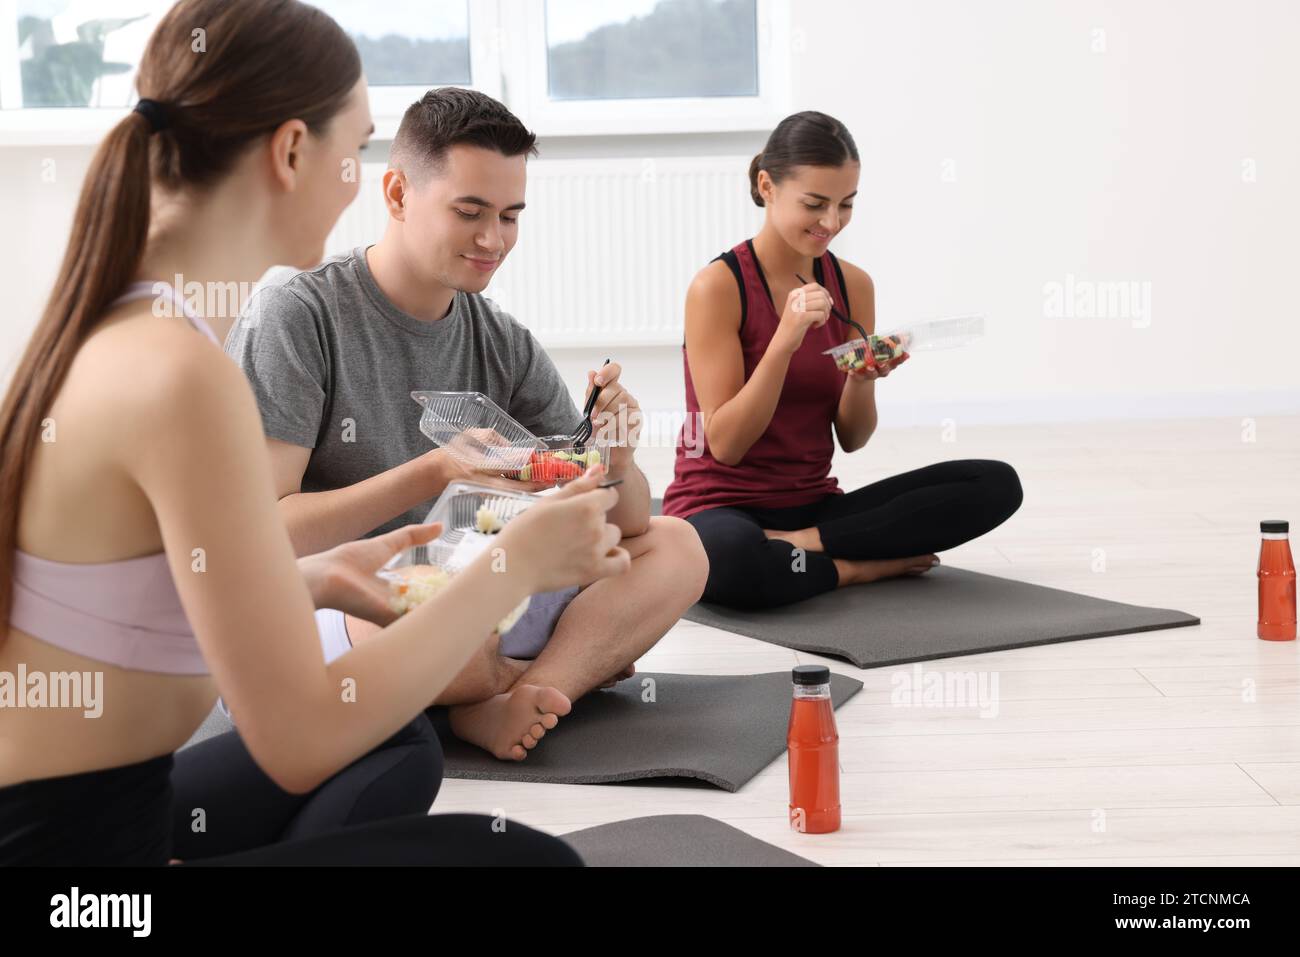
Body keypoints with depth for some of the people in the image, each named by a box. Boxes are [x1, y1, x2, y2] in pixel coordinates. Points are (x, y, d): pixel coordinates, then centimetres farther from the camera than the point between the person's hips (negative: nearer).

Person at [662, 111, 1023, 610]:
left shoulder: (853, 284, 4)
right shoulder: (718, 286, -12)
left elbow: (851, 438, 8)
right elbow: (724, 445, -16)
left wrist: (863, 377, -14)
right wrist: (784, 342, -25)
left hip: (812, 504, 6)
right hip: (721, 505, -6)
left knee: (996, 484, -13)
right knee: (735, 559, -44)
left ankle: (803, 544, -16)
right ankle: (864, 566, -15)